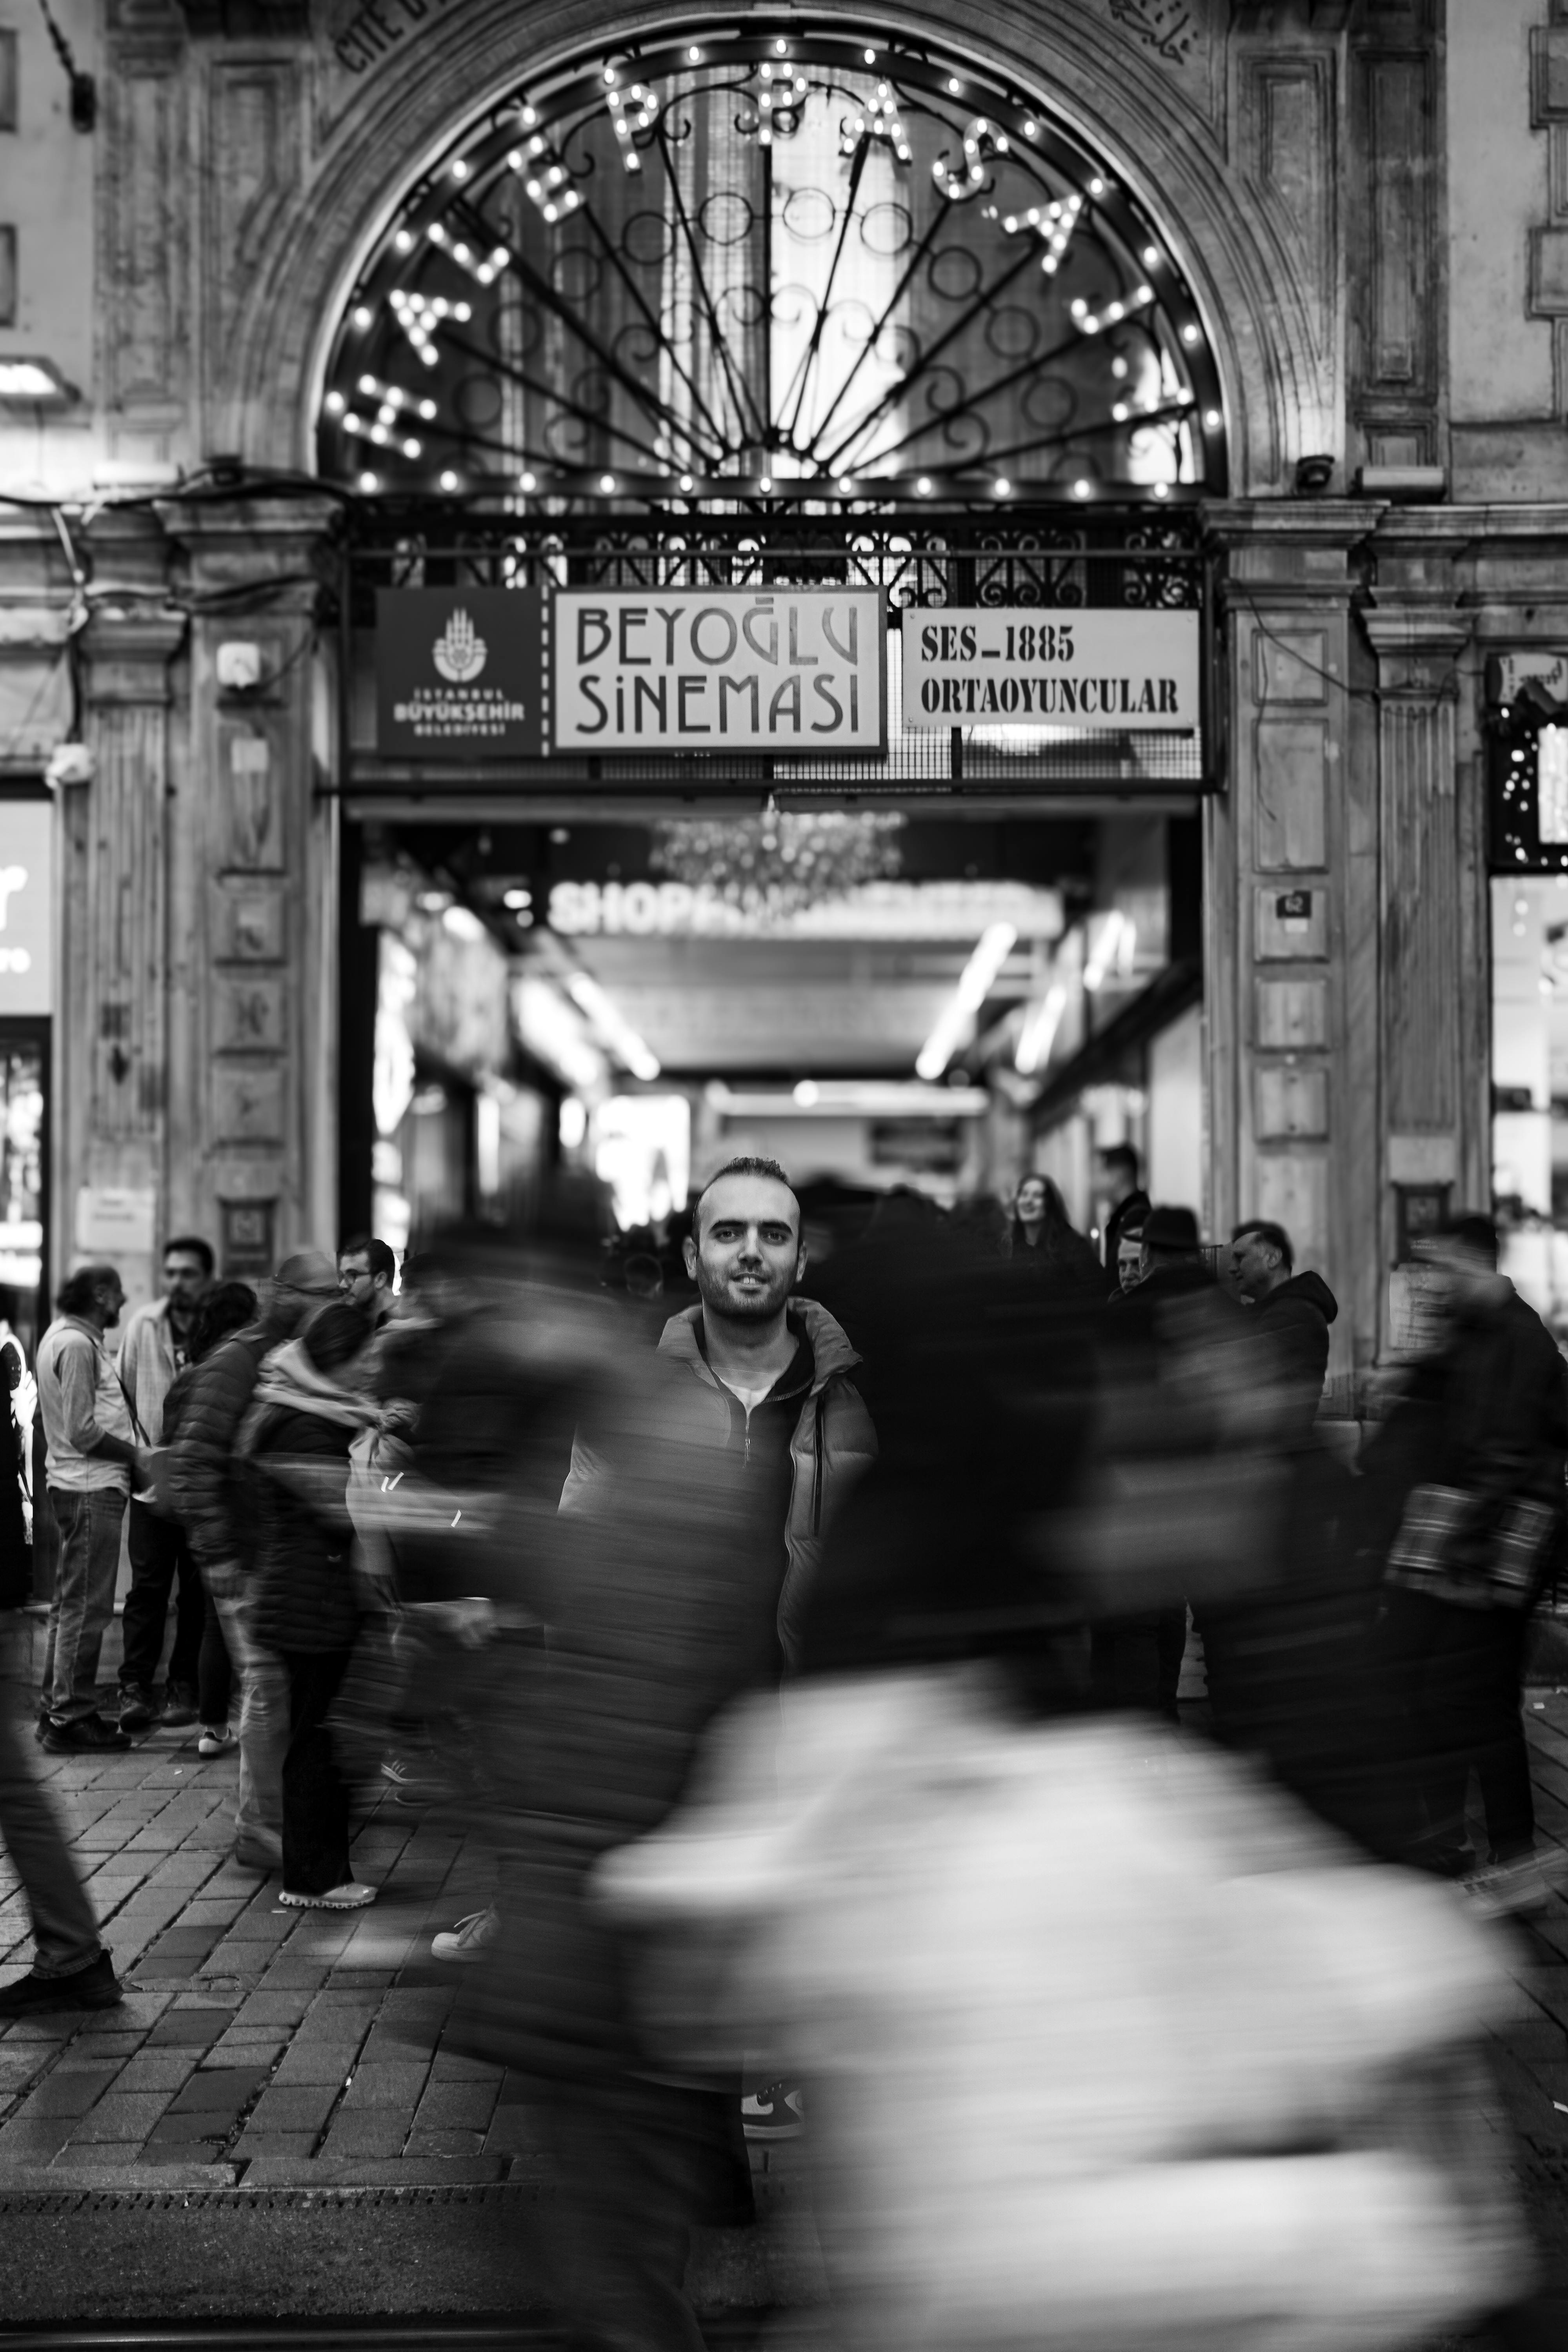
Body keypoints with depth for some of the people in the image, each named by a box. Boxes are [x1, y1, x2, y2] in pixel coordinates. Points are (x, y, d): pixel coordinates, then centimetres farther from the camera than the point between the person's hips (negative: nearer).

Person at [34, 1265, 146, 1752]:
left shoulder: (65, 1336, 15)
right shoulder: (76, 1345, -16)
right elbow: (83, 1433, -20)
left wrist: (128, 1456, 8)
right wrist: (133, 1455, -9)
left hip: (85, 1487, 11)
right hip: (91, 1488, -11)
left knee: (72, 1604, 17)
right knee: (86, 1607, -5)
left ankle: (58, 1708, 25)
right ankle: (71, 1719, -1)